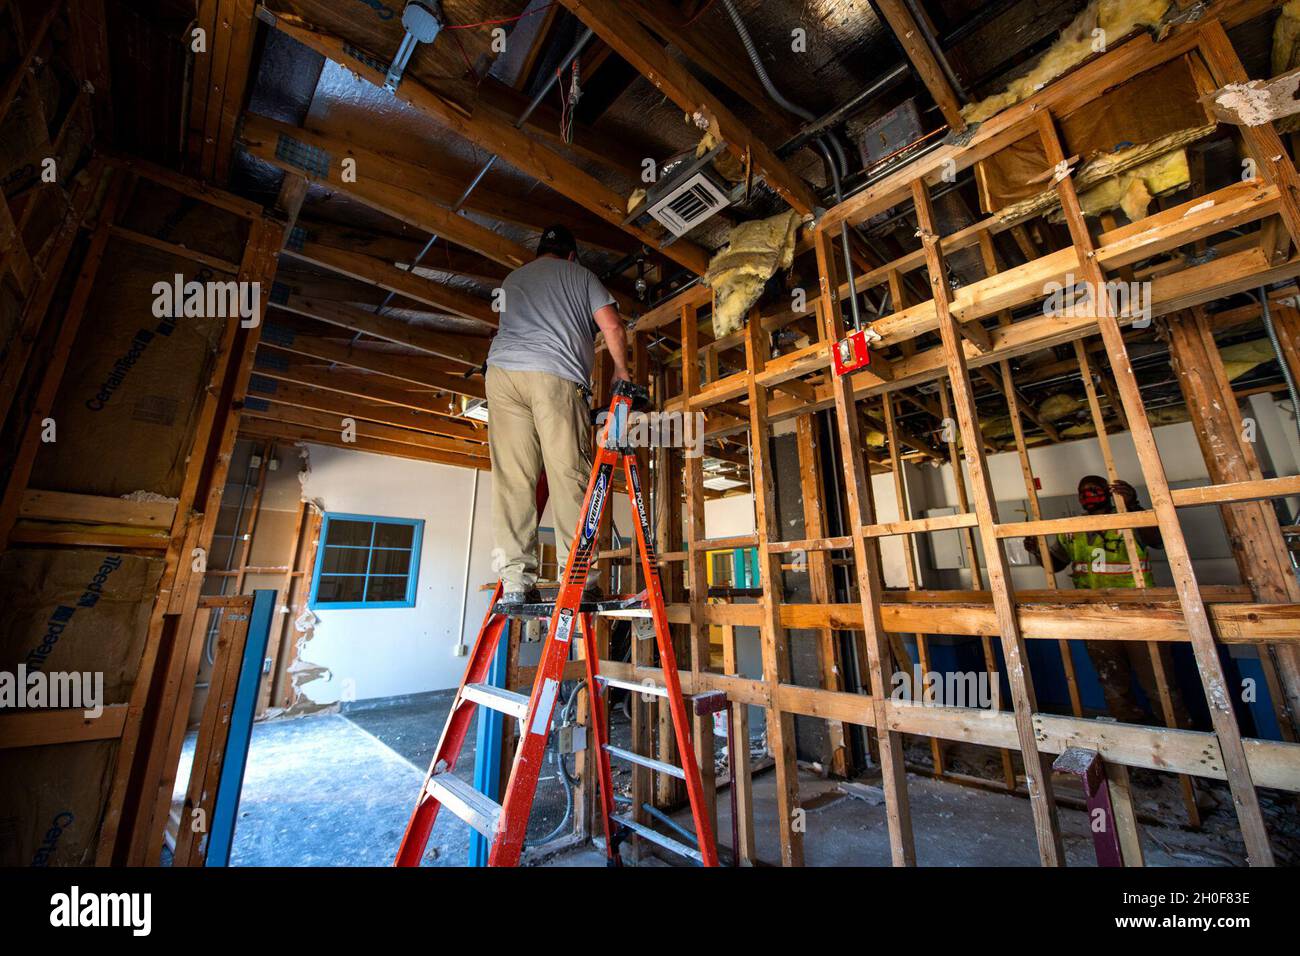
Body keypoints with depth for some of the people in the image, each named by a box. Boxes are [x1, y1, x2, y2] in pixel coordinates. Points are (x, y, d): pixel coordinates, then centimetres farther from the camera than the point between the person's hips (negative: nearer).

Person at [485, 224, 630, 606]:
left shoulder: (511, 280, 34)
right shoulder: (580, 274, 20)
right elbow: (613, 327, 9)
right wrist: (621, 370, 22)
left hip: (502, 371, 4)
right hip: (556, 376, -3)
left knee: (512, 480, -3)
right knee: (570, 477, -7)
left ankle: (515, 582, -7)